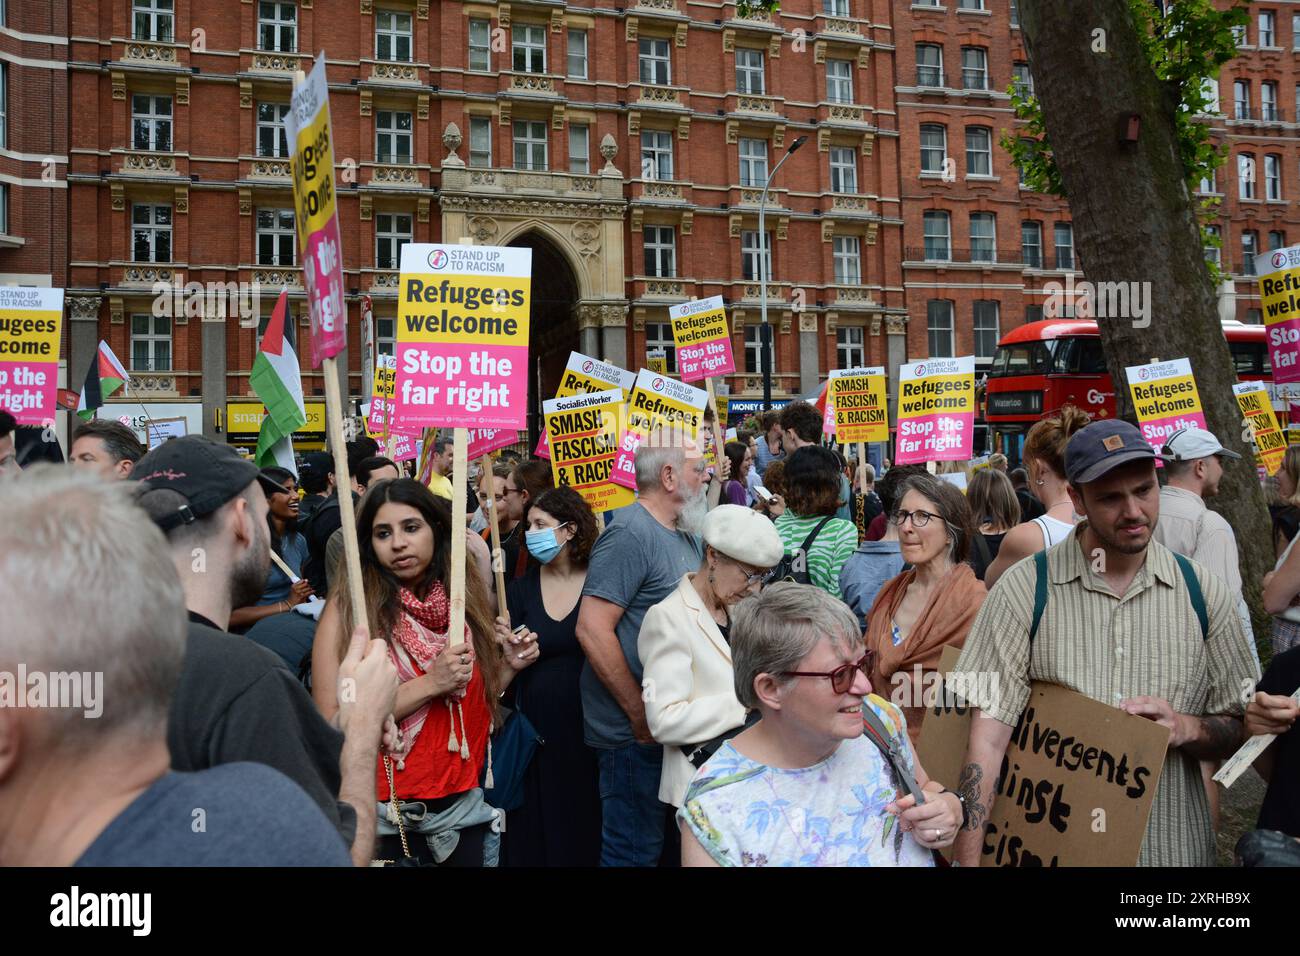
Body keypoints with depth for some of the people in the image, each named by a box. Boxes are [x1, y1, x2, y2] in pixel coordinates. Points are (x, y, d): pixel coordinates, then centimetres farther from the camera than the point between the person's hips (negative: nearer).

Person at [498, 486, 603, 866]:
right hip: (536, 726, 2)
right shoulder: (520, 589, 2)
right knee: (539, 828, 11)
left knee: (588, 823, 10)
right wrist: (510, 653, -15)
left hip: (589, 723, -2)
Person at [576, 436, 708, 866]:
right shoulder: (631, 533, -18)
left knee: (664, 841, 20)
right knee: (635, 851, 3)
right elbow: (592, 629, -24)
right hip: (635, 731, -9)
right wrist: (640, 713, -20)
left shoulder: (686, 534, 11)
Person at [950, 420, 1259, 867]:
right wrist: (968, 860, -20)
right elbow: (988, 734, -15)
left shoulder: (1203, 592, -1)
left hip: (1174, 846, 3)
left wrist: (1186, 728, -16)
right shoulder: (1023, 588, -11)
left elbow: (1240, 729, 5)